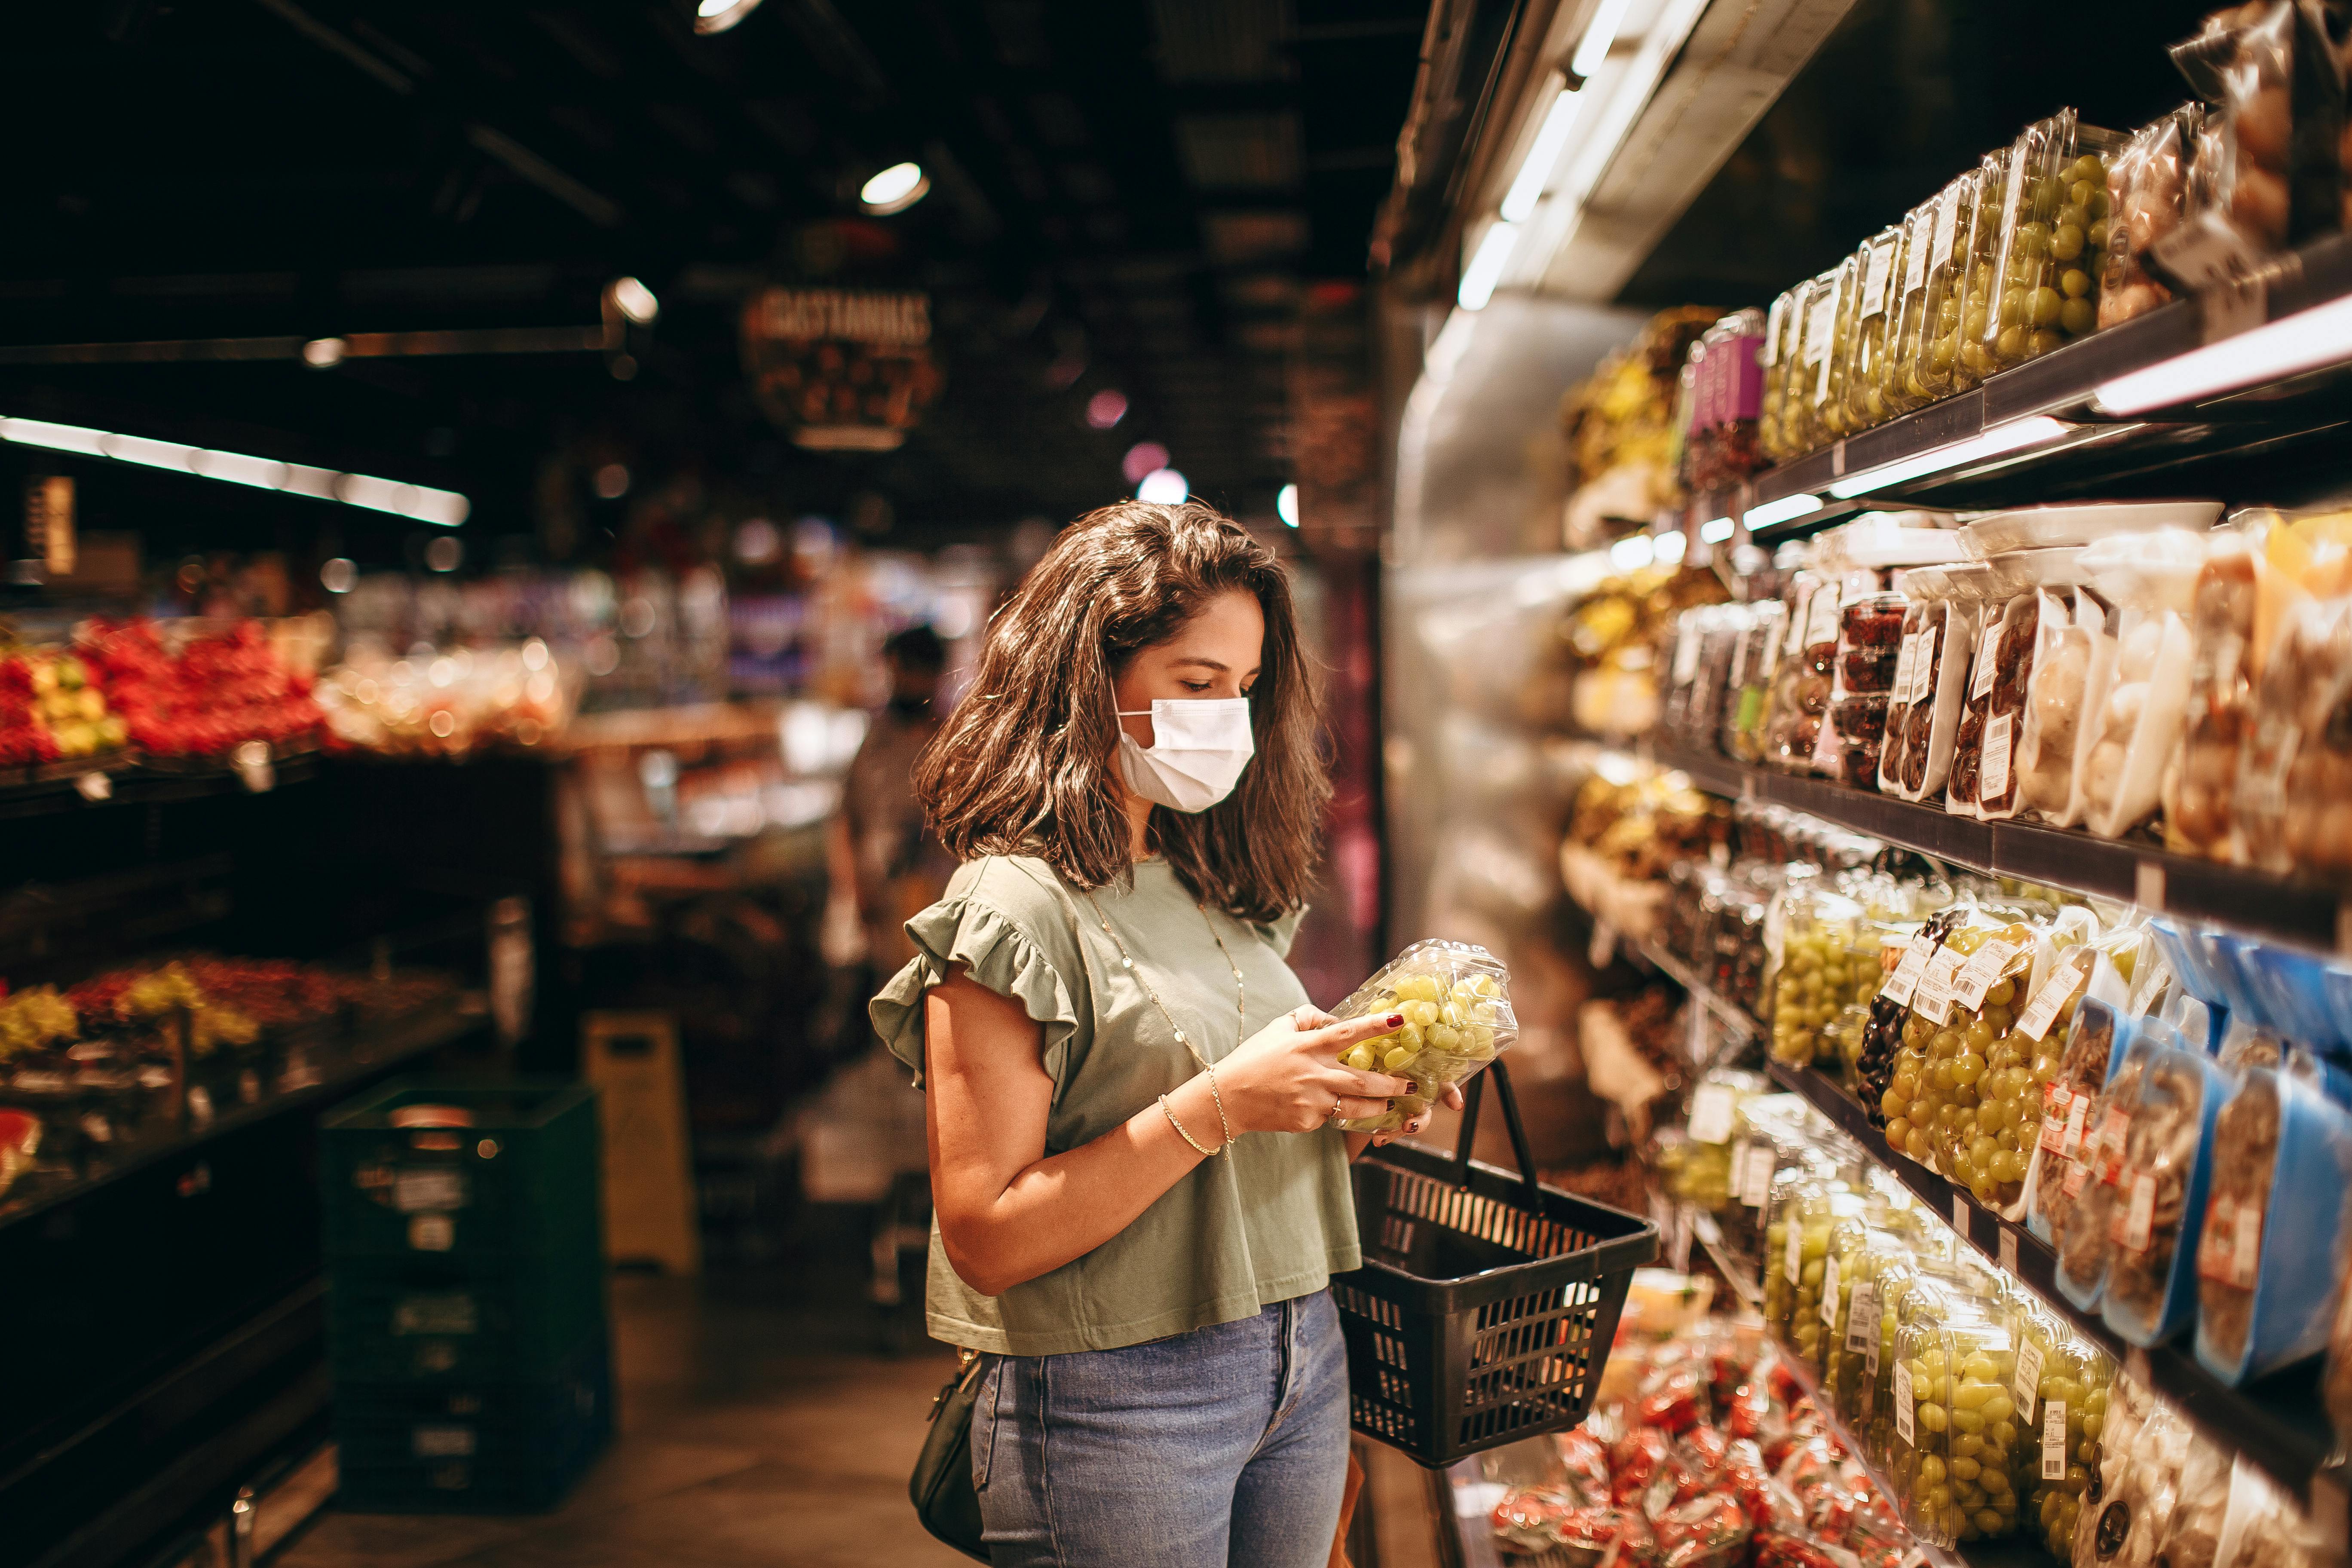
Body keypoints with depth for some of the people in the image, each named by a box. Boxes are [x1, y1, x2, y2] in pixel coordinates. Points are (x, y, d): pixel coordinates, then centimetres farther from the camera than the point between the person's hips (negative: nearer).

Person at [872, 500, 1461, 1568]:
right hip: (1117, 1399, -7)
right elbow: (986, 1238, -19)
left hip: (1302, 1359, 7)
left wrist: (1348, 1105, -5)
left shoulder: (1221, 892, 8)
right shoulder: (1011, 909, -14)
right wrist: (1218, 1105, -24)